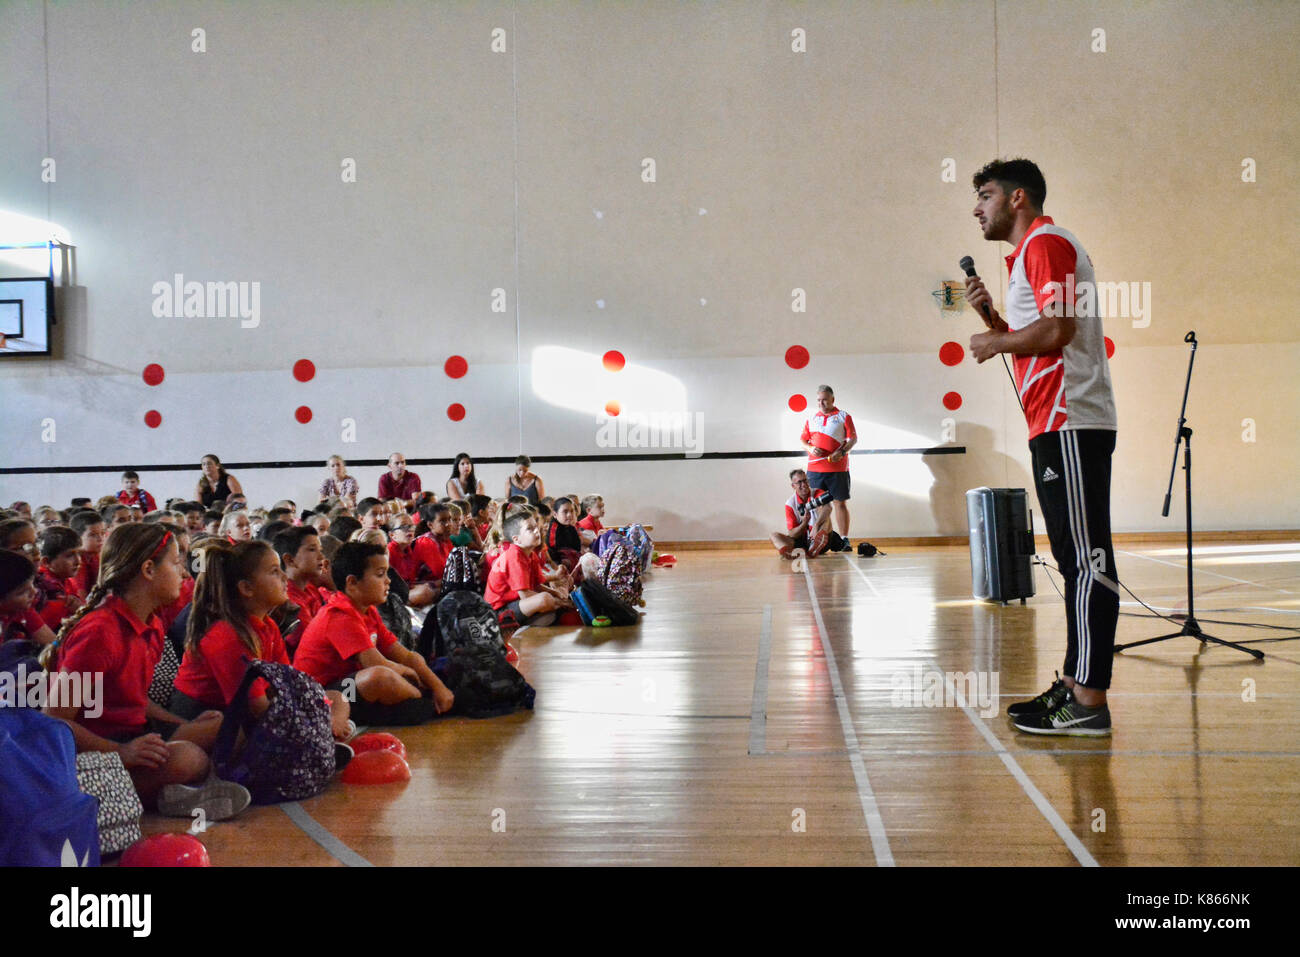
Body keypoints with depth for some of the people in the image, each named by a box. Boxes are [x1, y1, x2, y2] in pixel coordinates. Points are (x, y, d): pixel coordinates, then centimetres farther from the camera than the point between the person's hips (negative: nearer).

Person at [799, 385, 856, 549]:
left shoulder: (843, 417, 7)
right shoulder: (811, 418, 15)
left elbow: (853, 438, 2)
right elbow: (803, 440, 17)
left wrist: (842, 452, -15)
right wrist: (810, 448, -5)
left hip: (837, 468, -2)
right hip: (814, 468, 3)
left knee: (840, 503, -2)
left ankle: (844, 540, -1)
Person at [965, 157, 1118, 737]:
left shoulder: (1046, 242, -6)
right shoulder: (1027, 254, 25)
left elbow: (1057, 329, -19)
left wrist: (995, 344, -5)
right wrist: (990, 315, 12)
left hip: (1071, 424, -11)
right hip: (1054, 427, 11)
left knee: (1087, 559, -10)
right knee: (1075, 559, 11)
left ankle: (1089, 703, -8)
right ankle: (1074, 684, 18)